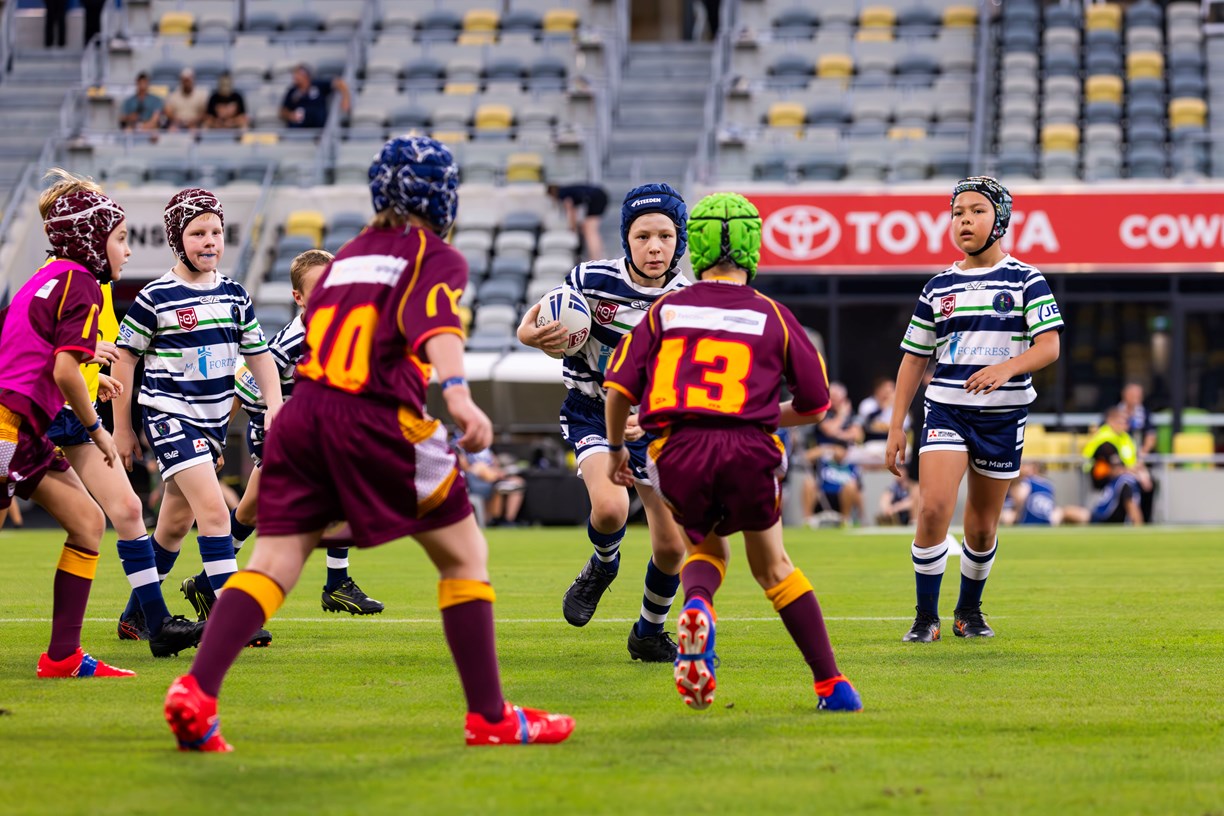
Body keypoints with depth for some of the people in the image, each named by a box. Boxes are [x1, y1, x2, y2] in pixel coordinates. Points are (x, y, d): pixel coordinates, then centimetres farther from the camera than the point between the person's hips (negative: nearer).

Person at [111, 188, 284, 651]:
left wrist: (275, 404, -1)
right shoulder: (156, 298, -9)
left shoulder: (233, 295, 6)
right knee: (213, 509, -19)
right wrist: (122, 428, 0)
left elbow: (259, 353, 14)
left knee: (177, 522, 15)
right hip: (170, 416, -6)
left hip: (213, 418, 6)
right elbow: (125, 357, -2)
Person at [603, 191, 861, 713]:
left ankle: (697, 605, -10)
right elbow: (814, 405, 17)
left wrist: (615, 448, 26)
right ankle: (831, 685, 14)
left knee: (706, 549, 26)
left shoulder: (666, 309, 13)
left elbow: (618, 388, 9)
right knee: (772, 566, 19)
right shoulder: (773, 318, 12)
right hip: (750, 448, 0)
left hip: (677, 450, 0)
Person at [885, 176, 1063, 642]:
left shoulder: (1025, 281, 0)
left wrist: (1006, 367, -29)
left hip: (1003, 416, -1)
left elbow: (1049, 346, -9)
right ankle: (926, 618, -9)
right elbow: (914, 358, 12)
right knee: (933, 508, -18)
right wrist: (896, 426, 7)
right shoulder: (938, 288, 7)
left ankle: (969, 611, 30)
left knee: (983, 527, 7)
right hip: (946, 410, 1)